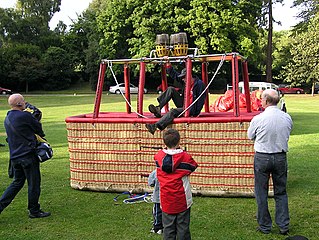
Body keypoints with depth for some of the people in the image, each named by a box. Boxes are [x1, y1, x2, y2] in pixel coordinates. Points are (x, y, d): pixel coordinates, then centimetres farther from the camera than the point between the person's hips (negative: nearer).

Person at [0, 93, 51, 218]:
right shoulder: (25, 116, -15)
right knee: (34, 183, 4)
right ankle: (34, 211, 15)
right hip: (28, 155, -8)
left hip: (15, 156, 8)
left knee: (17, 182, 19)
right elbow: (39, 128, -3)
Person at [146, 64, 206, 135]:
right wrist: (169, 66, 10)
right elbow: (174, 75, 19)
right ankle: (158, 108, -18)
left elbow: (201, 100, -17)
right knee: (171, 89, -4)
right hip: (183, 105, 9)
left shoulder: (200, 84, -15)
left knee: (173, 111, -34)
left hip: (191, 110, -9)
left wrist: (195, 113, -20)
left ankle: (155, 126, -46)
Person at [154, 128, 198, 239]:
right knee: (183, 229, 7)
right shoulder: (185, 157, -12)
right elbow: (194, 166, 5)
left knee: (168, 229, 10)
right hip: (182, 200, -3)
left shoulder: (158, 156, -3)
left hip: (166, 201, 3)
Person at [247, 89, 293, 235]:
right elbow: (287, 135, 10)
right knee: (281, 193, 15)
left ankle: (265, 226, 18)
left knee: (261, 193, 10)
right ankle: (284, 226, 17)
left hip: (262, 158, -3)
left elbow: (250, 136, 1)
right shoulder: (287, 118, -5)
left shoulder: (258, 119, -15)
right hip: (281, 157, 3)